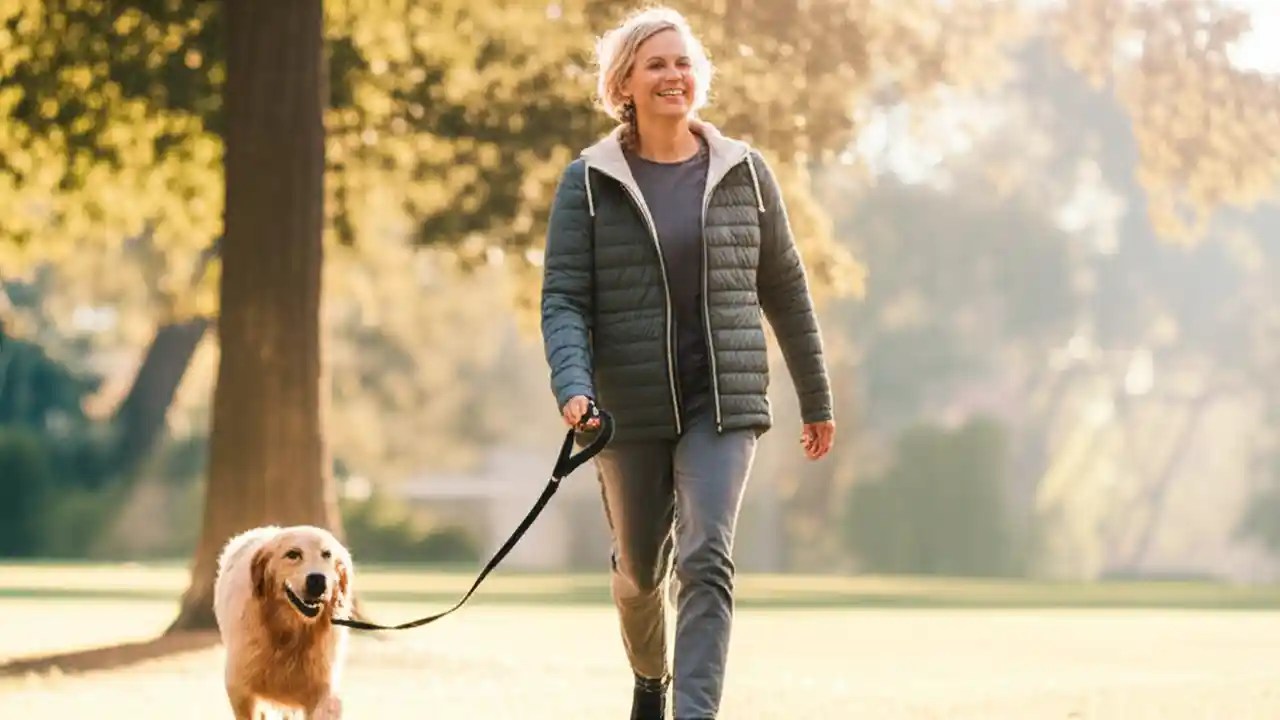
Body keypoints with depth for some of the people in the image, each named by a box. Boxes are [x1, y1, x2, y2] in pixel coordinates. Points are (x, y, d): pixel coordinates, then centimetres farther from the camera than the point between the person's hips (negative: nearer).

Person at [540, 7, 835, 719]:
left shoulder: (744, 172, 3)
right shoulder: (589, 181, -1)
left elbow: (785, 290, 11)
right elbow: (564, 298, -5)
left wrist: (817, 399, 15)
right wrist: (572, 386, -23)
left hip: (724, 401, 0)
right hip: (631, 407, 0)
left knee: (707, 559, -17)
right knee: (640, 567, 15)